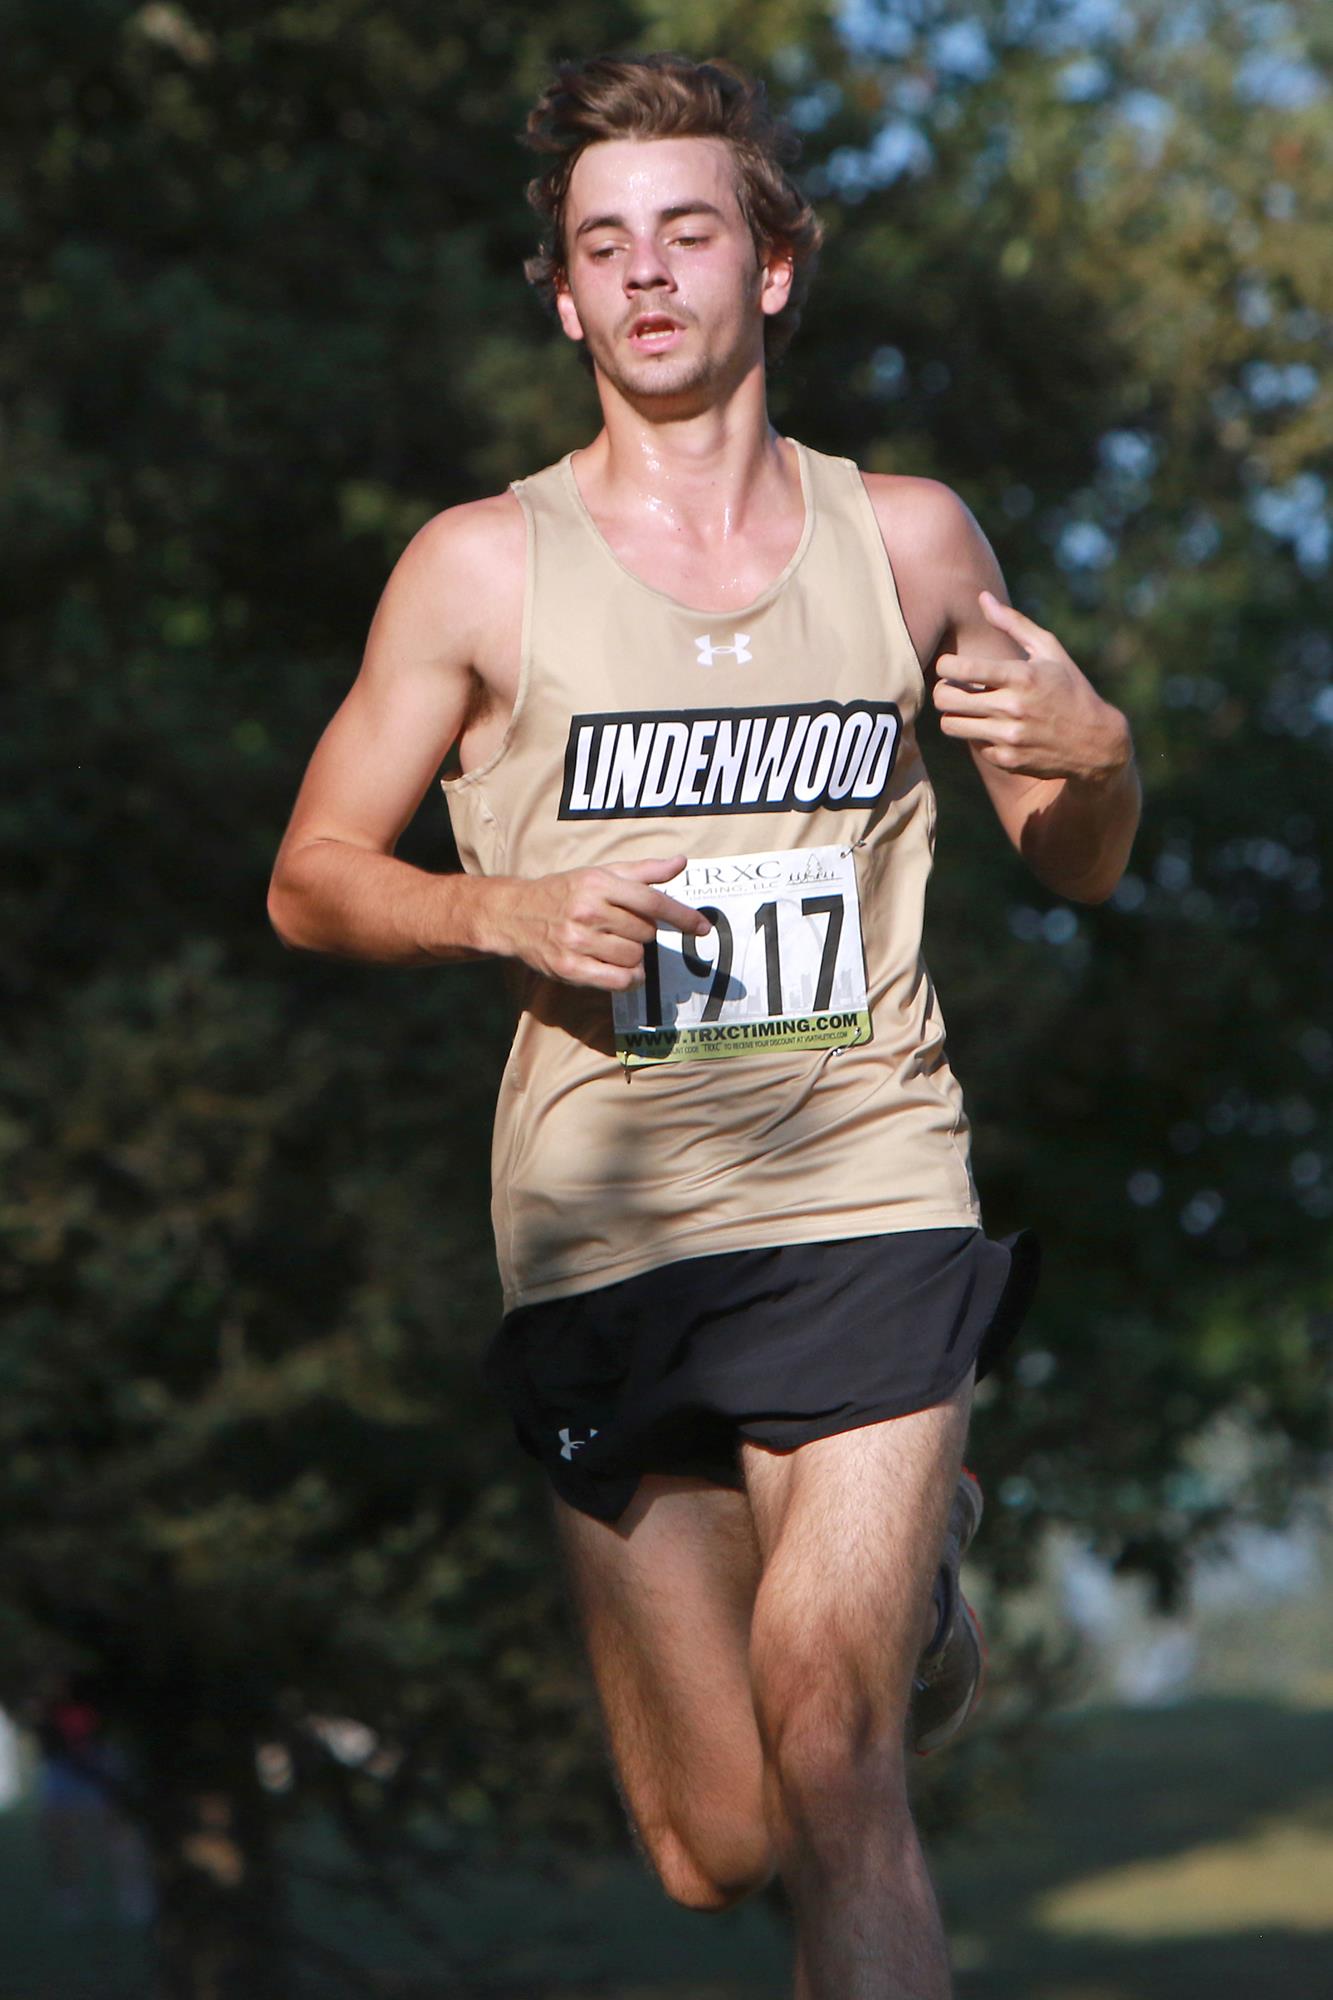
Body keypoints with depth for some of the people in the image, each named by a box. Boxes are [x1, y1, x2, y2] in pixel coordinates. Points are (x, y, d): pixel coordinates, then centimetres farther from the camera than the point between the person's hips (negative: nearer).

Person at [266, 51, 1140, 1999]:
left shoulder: (909, 536, 8)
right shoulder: (481, 567, 3)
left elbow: (1078, 872, 17)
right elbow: (311, 883, 8)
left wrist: (1097, 763, -6)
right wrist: (505, 910, -11)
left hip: (868, 1193, -1)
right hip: (606, 1230, 1)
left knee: (827, 1762, -20)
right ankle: (910, 1569, 39)